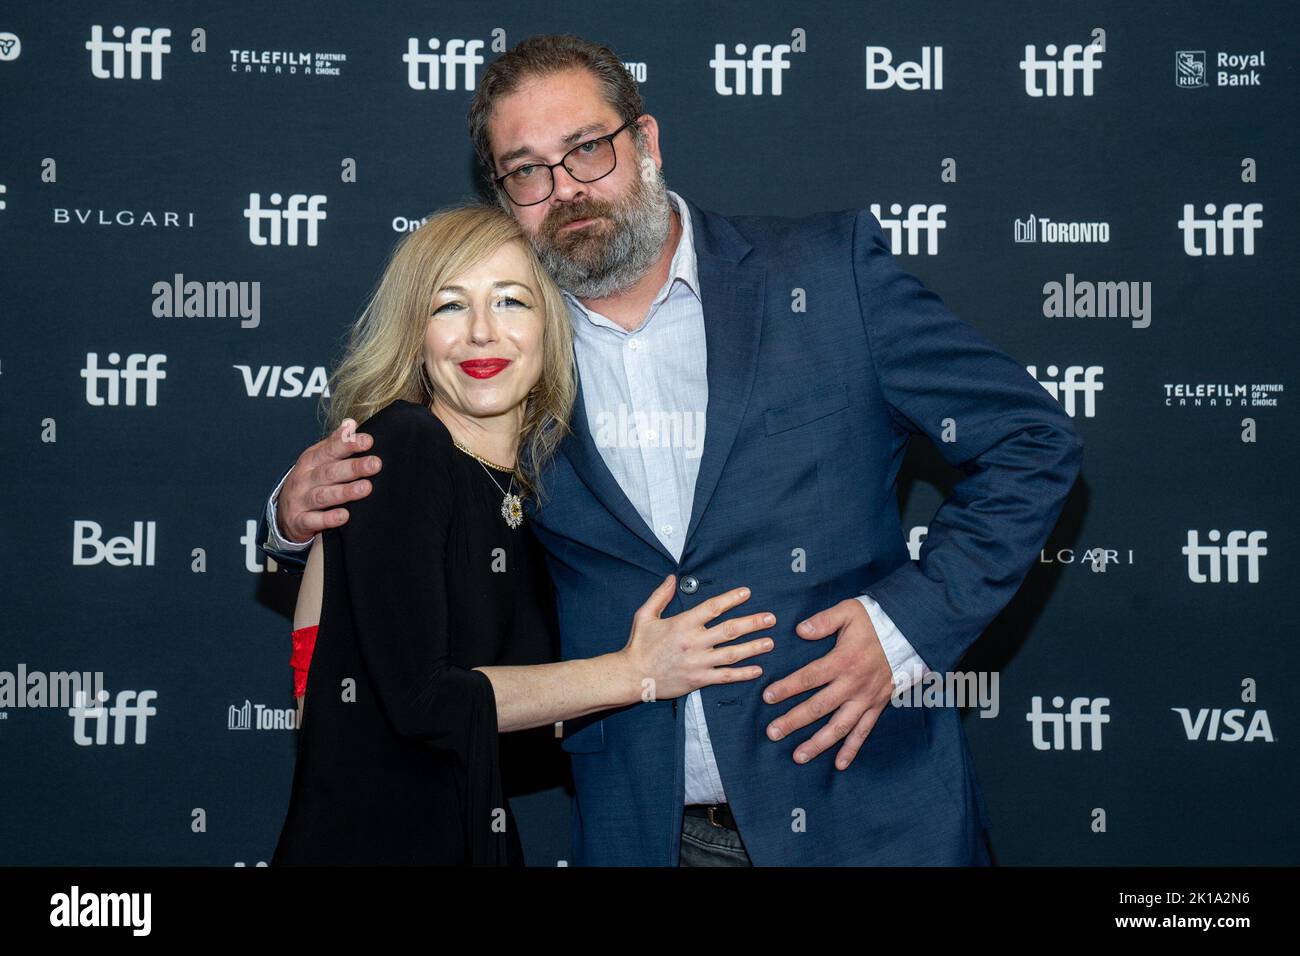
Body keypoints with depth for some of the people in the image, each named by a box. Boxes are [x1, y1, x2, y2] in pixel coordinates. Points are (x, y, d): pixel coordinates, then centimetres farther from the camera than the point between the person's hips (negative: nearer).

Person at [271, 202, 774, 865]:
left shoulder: (527, 496, 8)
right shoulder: (402, 447, -12)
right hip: (365, 841, -6)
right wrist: (638, 673, -13)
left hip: (480, 837, 7)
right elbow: (419, 698, -19)